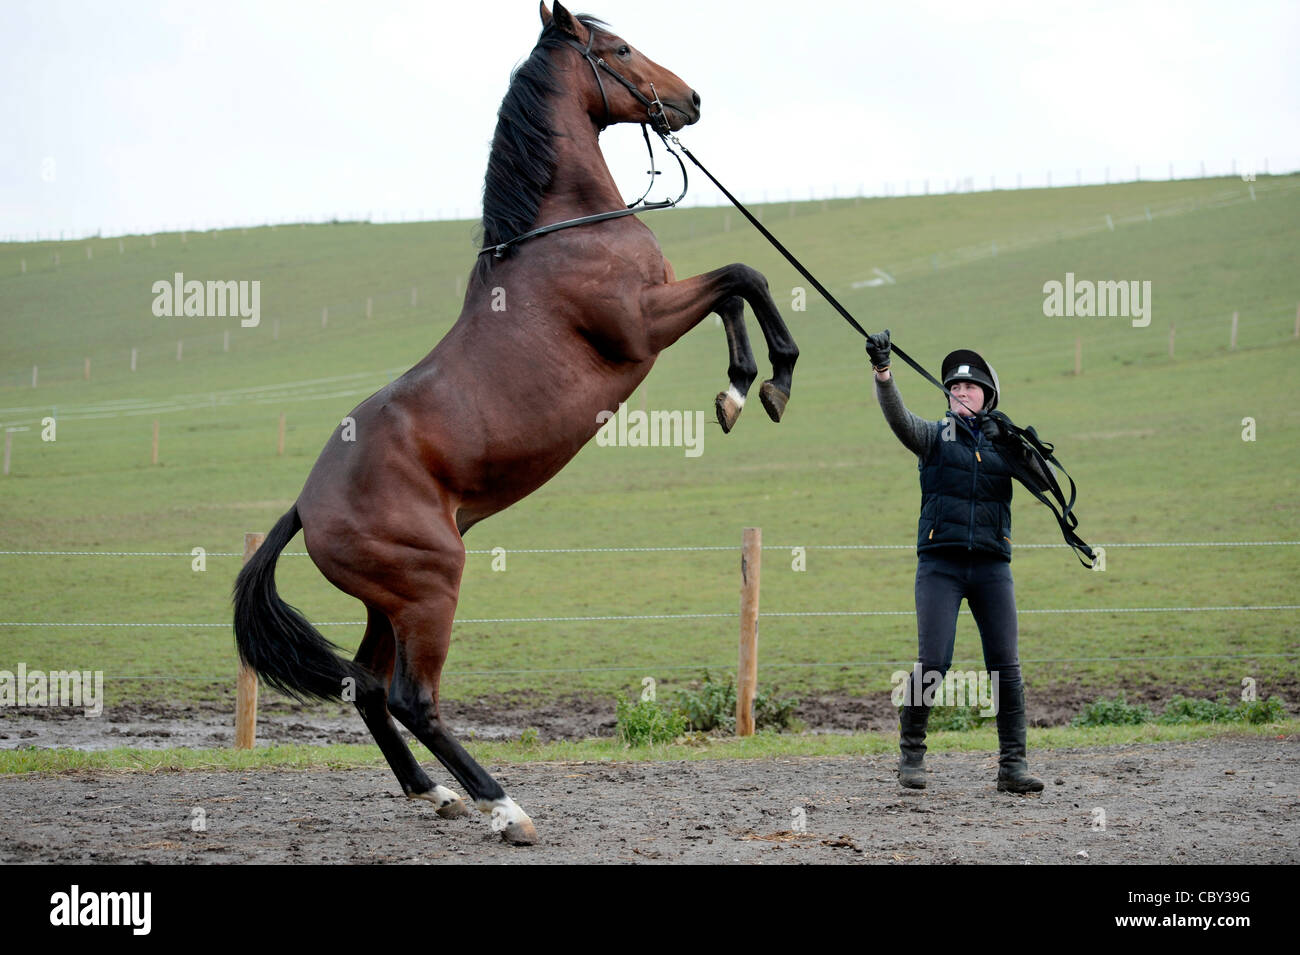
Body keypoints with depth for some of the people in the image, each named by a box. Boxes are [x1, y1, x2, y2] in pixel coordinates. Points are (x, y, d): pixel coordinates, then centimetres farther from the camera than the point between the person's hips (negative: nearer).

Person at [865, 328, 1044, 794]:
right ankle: (911, 755, 6)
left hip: (991, 566, 2)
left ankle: (1012, 765, 2)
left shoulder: (1004, 441, 12)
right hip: (940, 565, -2)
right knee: (932, 663, -9)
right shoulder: (935, 436, 6)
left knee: (1006, 667, -3)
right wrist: (882, 371, -29)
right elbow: (899, 417, -12)